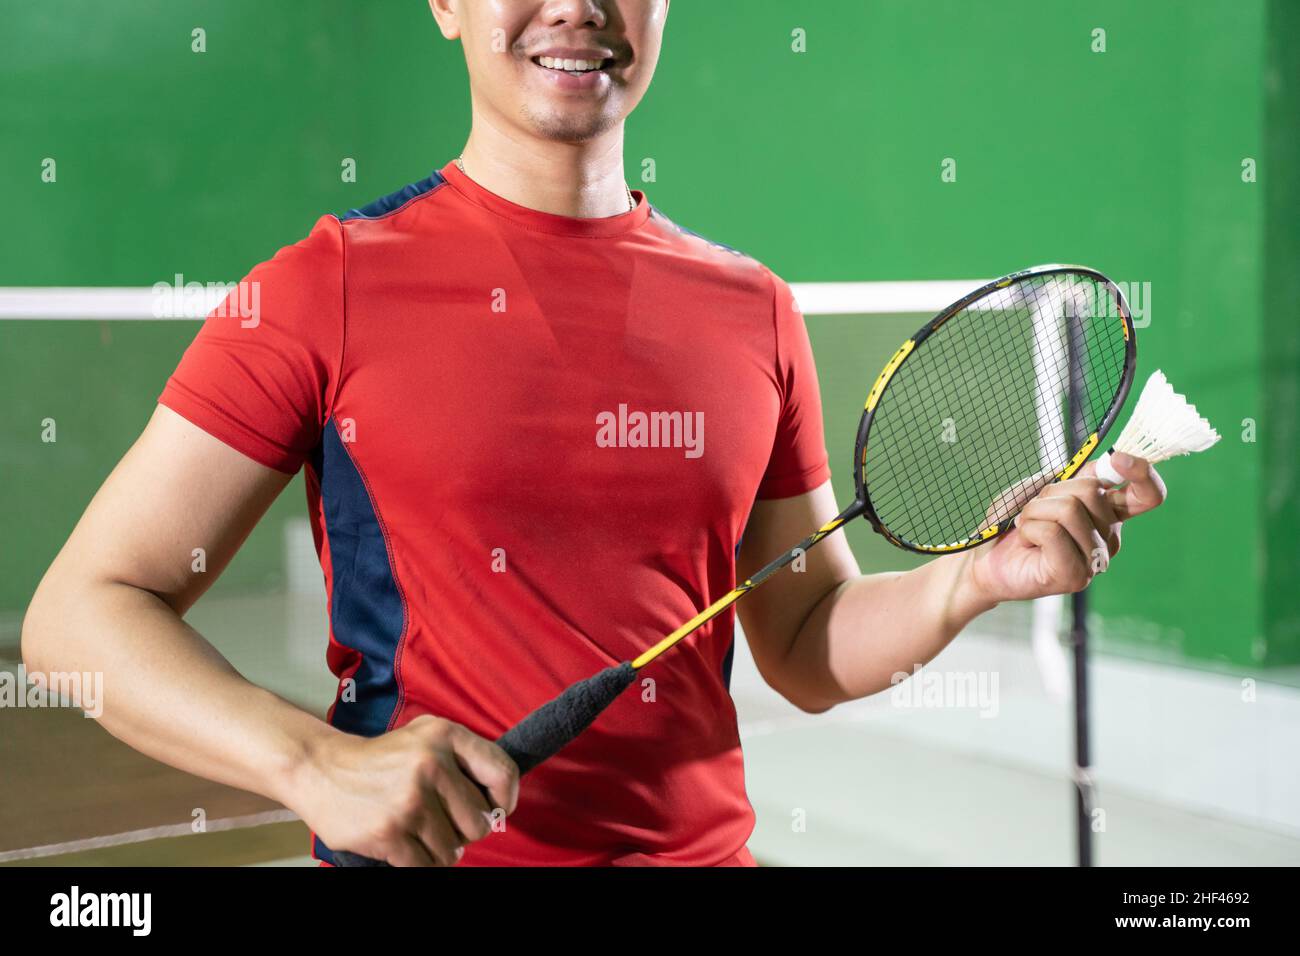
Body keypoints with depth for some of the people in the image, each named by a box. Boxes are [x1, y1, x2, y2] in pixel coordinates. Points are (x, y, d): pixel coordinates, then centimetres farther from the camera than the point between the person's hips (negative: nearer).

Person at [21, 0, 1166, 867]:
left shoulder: (757, 311, 2)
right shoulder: (331, 286, -9)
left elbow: (805, 648, 9)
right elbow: (83, 610, -9)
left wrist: (974, 578, -9)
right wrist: (316, 762, -23)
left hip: (704, 842, 4)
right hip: (425, 854, -3)